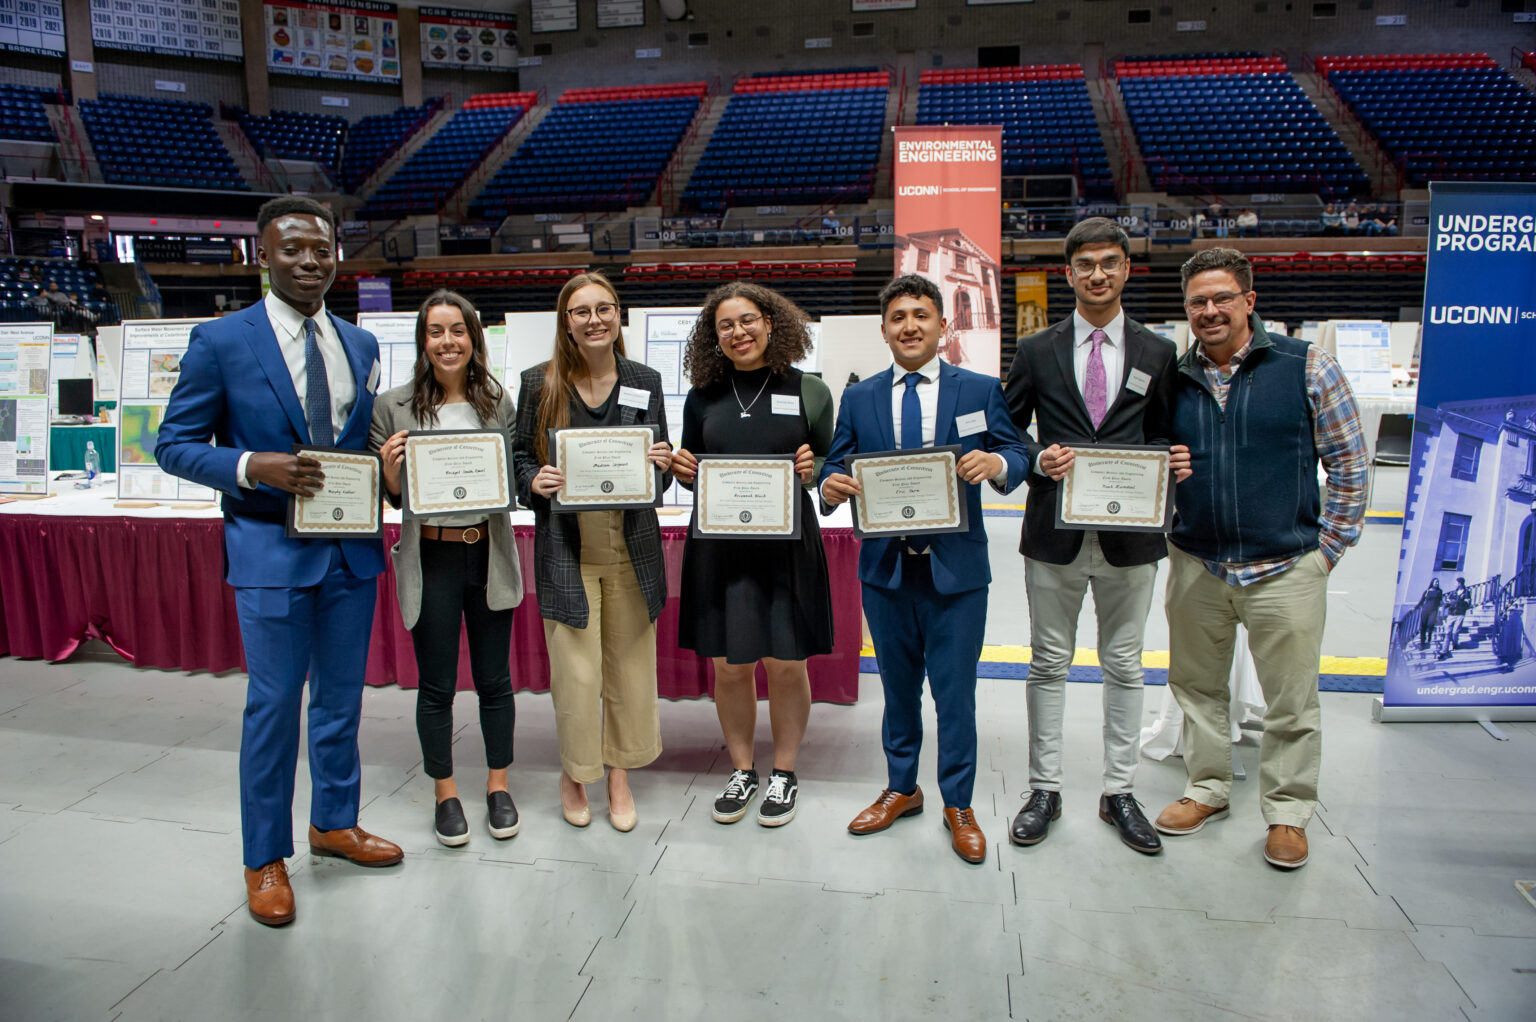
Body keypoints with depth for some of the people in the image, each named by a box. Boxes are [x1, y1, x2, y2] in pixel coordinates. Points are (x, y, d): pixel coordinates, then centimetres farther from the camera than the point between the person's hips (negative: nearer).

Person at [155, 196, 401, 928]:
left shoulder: (361, 345, 8)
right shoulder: (220, 341, -6)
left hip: (352, 546, 5)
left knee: (341, 698, 17)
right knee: (273, 707, 4)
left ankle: (334, 823, 36)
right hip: (272, 549, -4)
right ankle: (265, 860, 22)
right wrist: (251, 466, -22)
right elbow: (174, 444, -5)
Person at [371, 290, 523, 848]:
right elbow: (384, 493, 2)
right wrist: (391, 477, -19)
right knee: (436, 685, 10)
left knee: (494, 678, 12)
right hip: (431, 557, -1)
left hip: (490, 553, 2)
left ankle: (498, 787, 30)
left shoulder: (498, 401, 3)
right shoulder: (393, 406, -3)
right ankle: (445, 794, 28)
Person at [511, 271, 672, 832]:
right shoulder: (540, 383, 1)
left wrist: (663, 463, -11)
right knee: (576, 672, -1)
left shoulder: (645, 381, 6)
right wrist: (535, 482, -13)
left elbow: (660, 458, 12)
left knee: (630, 665, 9)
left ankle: (619, 775, 29)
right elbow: (520, 454, 8)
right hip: (567, 548, -2)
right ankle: (573, 772, 24)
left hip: (632, 547, 2)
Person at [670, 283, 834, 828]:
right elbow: (692, 474, 15)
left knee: (786, 664, 4)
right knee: (729, 665, 7)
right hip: (719, 544, 2)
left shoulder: (809, 391, 3)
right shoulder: (704, 397, 8)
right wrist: (681, 470, -6)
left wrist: (813, 471, -14)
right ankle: (742, 770, 27)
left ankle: (784, 772, 24)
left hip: (786, 543, -2)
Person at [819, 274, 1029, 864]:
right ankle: (901, 789, 35)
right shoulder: (858, 399, 8)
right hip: (886, 568, 2)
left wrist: (997, 462, -23)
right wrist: (831, 486, -18)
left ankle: (958, 805, 24)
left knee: (955, 693, 5)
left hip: (956, 569, -2)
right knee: (898, 687, 16)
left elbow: (1017, 457, 0)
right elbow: (838, 467, 5)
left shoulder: (980, 390, 3)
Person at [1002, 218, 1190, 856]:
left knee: (1124, 666, 10)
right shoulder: (1037, 352, 5)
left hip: (1129, 538, 1)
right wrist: (1040, 459, -13)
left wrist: (1173, 461, -11)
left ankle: (1119, 792, 23)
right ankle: (1044, 790, 20)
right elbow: (1007, 432, 6)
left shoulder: (1157, 354, 7)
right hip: (1055, 535, -1)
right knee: (1049, 665, 8)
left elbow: (1162, 437, 11)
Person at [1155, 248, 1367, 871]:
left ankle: (1288, 812, 25)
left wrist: (1328, 547, -2)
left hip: (1285, 569, -3)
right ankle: (1208, 788, 34)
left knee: (1291, 701, 7)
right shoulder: (1173, 377, 3)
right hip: (1195, 567, 3)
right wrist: (1169, 533, 6)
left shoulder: (1306, 365, -4)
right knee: (1196, 686, 15)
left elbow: (1348, 461, 0)